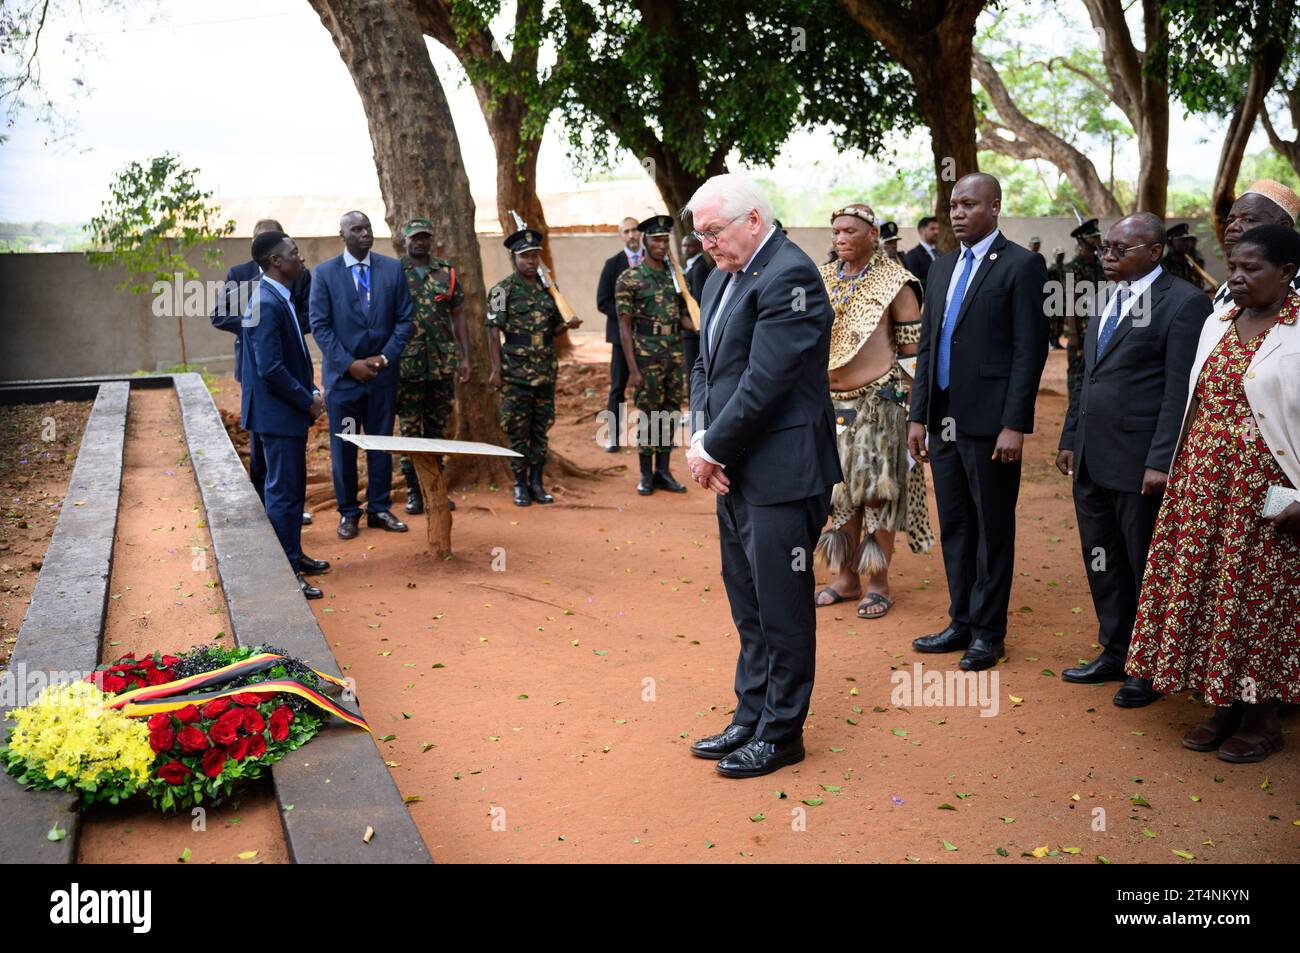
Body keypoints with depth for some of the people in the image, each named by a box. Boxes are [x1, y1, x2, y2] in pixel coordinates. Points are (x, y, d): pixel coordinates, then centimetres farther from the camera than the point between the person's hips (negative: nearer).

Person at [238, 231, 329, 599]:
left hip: (290, 411, 10)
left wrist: (311, 391, 9)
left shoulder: (279, 298, 11)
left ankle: (293, 555, 32)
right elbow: (270, 369, -24)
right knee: (283, 492, -3)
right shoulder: (266, 303, -20)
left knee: (292, 487, 19)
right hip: (277, 414, -10)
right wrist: (308, 402, -15)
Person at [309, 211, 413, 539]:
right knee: (343, 447, 5)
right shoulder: (324, 273, -1)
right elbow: (320, 326, -4)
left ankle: (379, 509, 20)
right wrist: (349, 364, -13)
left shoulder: (393, 269, 3)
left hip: (383, 373, 2)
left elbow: (404, 320, 2)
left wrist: (385, 357, -9)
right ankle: (348, 513, 16)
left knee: (381, 443, 8)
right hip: (343, 375, -1)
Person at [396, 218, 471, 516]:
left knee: (437, 429, 10)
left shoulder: (447, 273, 7)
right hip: (407, 366, -2)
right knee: (410, 430, 2)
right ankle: (413, 491, 10)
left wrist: (464, 357, 3)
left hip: (443, 365, 3)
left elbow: (458, 317, 8)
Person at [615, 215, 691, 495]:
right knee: (648, 415, 2)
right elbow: (624, 327, -8)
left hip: (675, 354, 5)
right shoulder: (629, 279, -6)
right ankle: (646, 475, 13)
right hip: (647, 356, -5)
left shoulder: (675, 276, 10)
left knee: (671, 414, 9)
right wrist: (633, 369, -14)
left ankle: (663, 471, 19)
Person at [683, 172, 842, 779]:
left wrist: (714, 447, -12)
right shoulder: (722, 278, 14)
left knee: (782, 611, 3)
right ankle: (750, 720, 31)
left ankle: (781, 733, 17)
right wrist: (702, 441, -1)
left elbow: (765, 381, -21)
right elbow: (705, 366, 14)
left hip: (780, 474, -9)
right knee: (749, 609, 18)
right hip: (736, 473, 9)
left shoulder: (788, 276, -16)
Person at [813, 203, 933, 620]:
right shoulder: (822, 280, 10)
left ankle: (878, 584, 11)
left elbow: (913, 348, -5)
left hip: (878, 401, -5)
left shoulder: (895, 282, -5)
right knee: (841, 491, 11)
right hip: (831, 402, 5)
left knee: (877, 491, 0)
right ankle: (846, 577, 22)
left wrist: (914, 406, -10)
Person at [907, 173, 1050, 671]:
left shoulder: (1022, 265, -6)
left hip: (990, 423, -7)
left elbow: (1030, 349, -11)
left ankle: (988, 632, 15)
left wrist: (1015, 424, -16)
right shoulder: (942, 268, 15)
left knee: (993, 530, 4)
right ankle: (962, 622, 24)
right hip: (944, 420, 7)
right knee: (954, 527, 13)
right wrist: (917, 414, 11)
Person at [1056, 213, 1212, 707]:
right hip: (1093, 462, 8)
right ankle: (1114, 654, 32)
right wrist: (1070, 439, 16)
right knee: (1104, 565, 16)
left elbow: (1181, 390, -15)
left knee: (1147, 570, 6)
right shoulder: (1109, 300, 15)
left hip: (1139, 466, -7)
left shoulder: (1183, 303, -10)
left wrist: (1161, 461, -19)